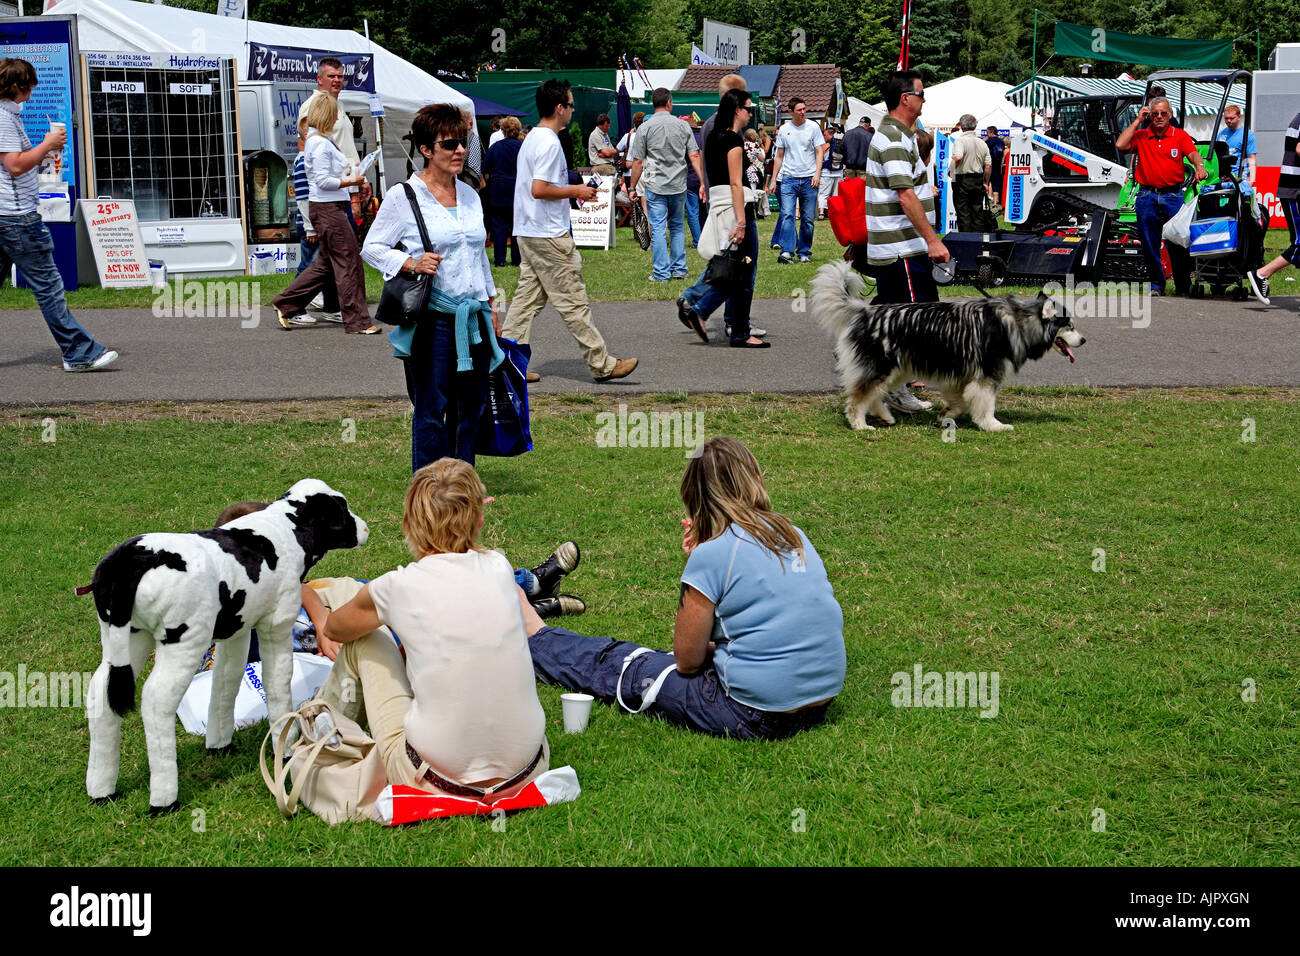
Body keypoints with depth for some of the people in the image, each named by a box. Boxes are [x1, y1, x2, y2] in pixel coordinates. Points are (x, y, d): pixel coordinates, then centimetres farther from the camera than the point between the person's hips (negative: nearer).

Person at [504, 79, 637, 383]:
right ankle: (602, 364, 2)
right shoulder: (549, 143, -16)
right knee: (573, 301, -4)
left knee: (527, 298, 10)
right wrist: (575, 192, -12)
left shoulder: (531, 138, 15)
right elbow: (539, 190, -24)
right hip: (549, 236, -10)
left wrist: (571, 191, 16)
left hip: (528, 233, 10)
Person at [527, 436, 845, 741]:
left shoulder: (712, 554, -15)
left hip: (756, 718, -7)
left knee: (616, 664, 16)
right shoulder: (797, 538, 6)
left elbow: (687, 660, -8)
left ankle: (534, 635, 41)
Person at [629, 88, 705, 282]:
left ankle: (662, 273, 0)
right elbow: (694, 156, -1)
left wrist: (633, 188, 4)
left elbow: (637, 162, -4)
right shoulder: (682, 125, 3)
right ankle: (679, 269, 17)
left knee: (658, 229, -1)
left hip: (655, 186, -3)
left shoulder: (645, 128, -4)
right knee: (677, 227, 15)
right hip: (679, 186, 3)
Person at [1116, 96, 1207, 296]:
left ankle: (1183, 285, 6)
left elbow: (1193, 153, -7)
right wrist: (1137, 121, -3)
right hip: (1146, 196, 1)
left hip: (1173, 195, -1)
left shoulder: (1180, 135, 7)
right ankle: (1156, 284, 15)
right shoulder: (1140, 136, 8)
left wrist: (1199, 166, -30)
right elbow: (1120, 145, -9)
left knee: (1177, 242, -4)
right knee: (1150, 244, 4)